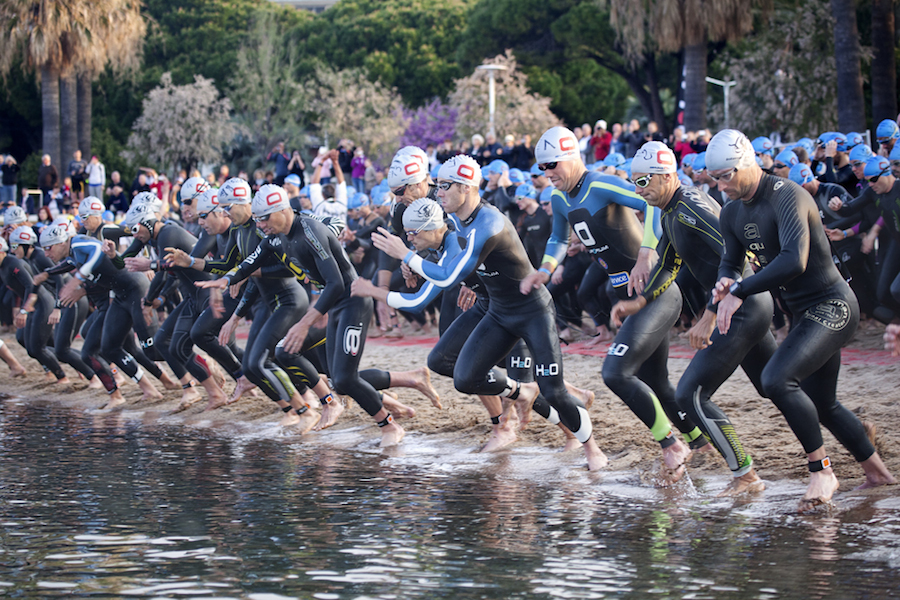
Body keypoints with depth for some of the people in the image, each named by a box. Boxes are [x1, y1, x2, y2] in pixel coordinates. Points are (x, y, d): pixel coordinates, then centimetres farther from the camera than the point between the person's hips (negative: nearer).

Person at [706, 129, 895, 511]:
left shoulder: (787, 197, -23)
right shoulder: (732, 213, 5)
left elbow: (794, 261, -35)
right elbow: (731, 262, 11)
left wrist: (741, 291, -33)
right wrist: (726, 284, -13)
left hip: (831, 307, -10)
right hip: (806, 314, 10)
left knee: (777, 380, -26)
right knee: (821, 405, 19)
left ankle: (821, 470, -13)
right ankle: (875, 470, 37)